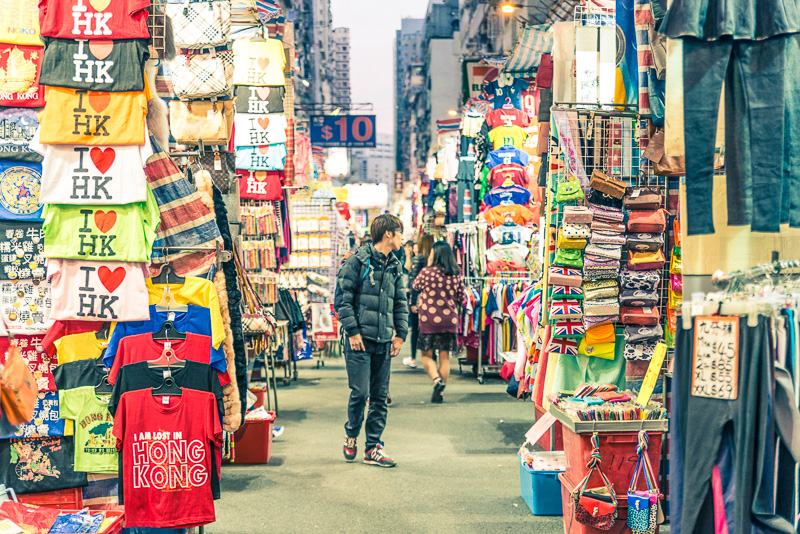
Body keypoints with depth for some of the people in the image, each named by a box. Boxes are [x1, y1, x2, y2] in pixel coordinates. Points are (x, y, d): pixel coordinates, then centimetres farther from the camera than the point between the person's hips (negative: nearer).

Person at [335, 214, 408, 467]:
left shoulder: (394, 267, 15)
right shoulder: (358, 261, -4)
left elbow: (401, 303, 19)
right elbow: (344, 297, -7)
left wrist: (400, 333, 8)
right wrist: (352, 331, -12)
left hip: (384, 342, 6)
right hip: (360, 339, -6)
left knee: (380, 396, 5)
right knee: (360, 392, -8)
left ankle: (373, 448, 12)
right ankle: (351, 435, 18)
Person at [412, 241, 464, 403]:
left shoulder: (426, 272, -9)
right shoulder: (456, 274, 1)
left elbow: (415, 286, 11)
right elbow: (461, 297, 9)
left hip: (429, 319, -3)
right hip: (449, 320, 3)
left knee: (426, 355, 8)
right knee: (445, 357, 8)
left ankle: (437, 380, -16)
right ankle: (440, 394, 9)